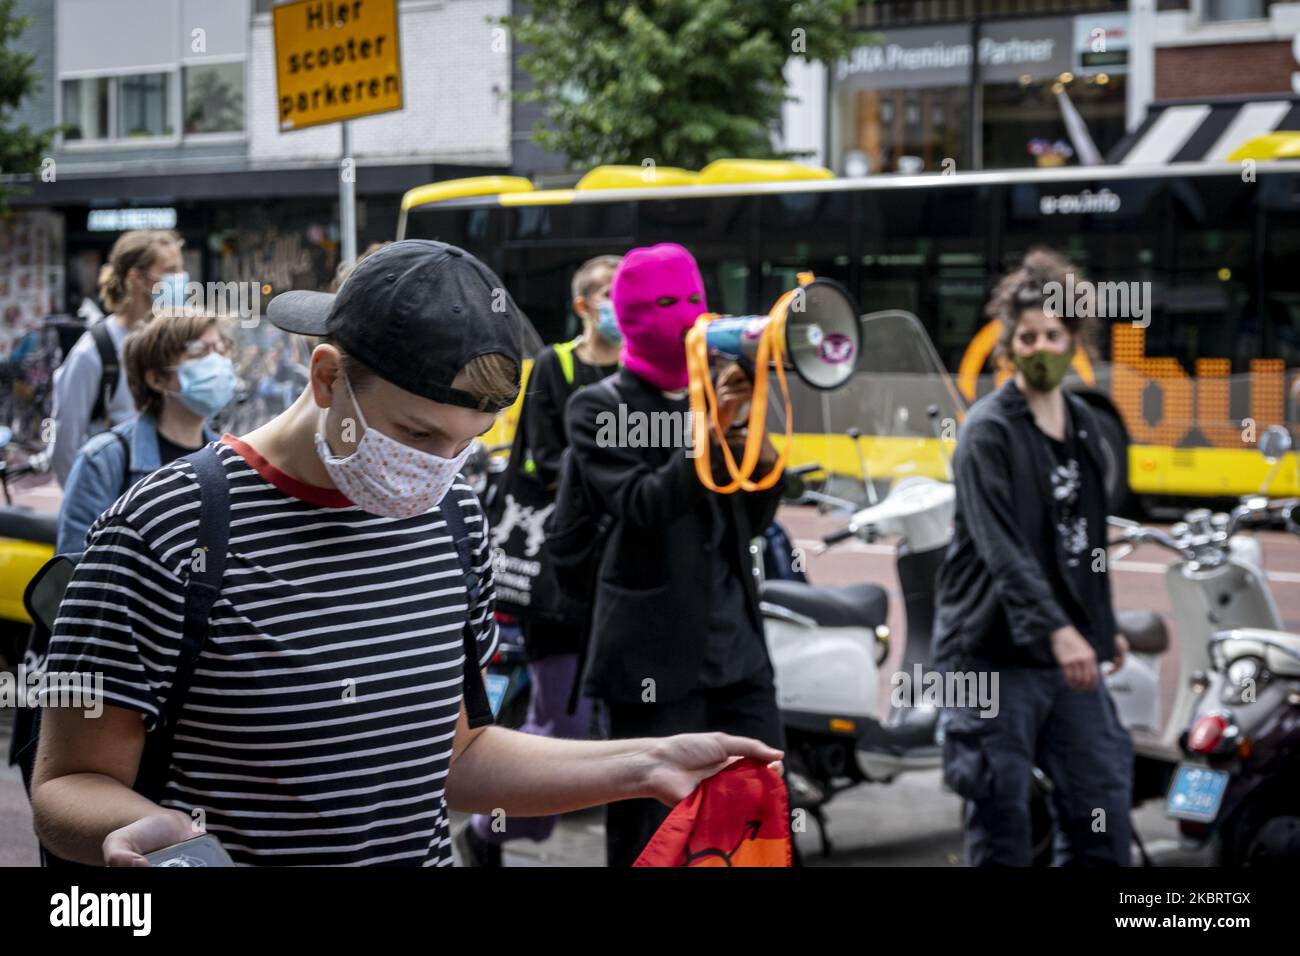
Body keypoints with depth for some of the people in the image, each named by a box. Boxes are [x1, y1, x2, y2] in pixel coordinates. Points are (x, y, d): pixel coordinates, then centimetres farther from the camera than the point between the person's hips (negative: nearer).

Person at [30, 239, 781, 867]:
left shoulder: (452, 516, 4)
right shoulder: (165, 532, -17)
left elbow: (452, 757, 12)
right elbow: (69, 785, -14)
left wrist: (644, 767, 3)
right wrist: (144, 830, -34)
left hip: (426, 851, 6)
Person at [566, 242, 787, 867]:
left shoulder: (711, 397, 15)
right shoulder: (599, 409, -1)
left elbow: (748, 524, 17)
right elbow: (639, 505, -16)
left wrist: (764, 462, -2)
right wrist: (709, 432, -22)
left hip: (736, 645, 5)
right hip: (657, 654, -5)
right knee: (654, 834, -2)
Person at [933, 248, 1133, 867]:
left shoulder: (1083, 426, 13)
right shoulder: (989, 429, -10)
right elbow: (1001, 545, -21)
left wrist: (1103, 627, 24)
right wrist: (1056, 629, -31)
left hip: (1071, 654, 7)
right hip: (995, 652, -7)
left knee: (1102, 803, 7)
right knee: (1001, 815, -3)